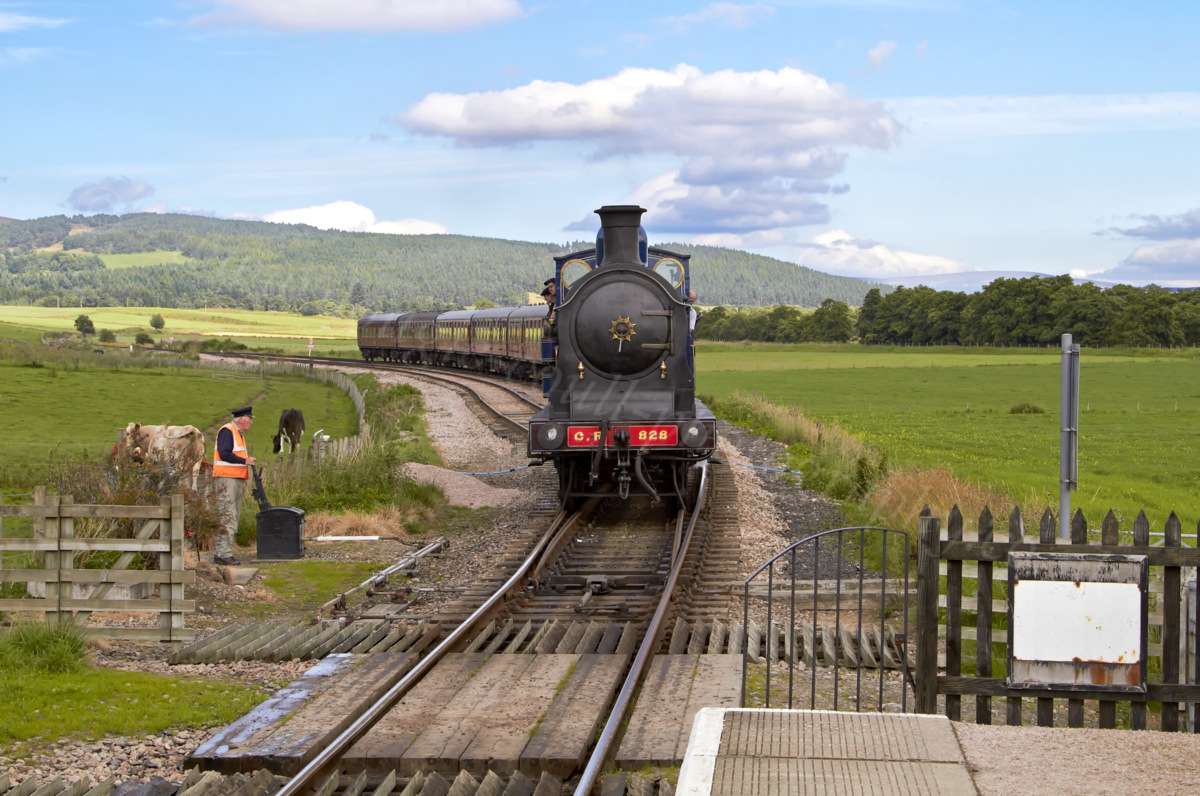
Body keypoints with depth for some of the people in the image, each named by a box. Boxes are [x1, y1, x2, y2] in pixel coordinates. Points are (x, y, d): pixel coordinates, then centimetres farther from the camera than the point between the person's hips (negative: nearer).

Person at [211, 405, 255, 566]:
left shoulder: (239, 434, 20)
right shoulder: (227, 431, -10)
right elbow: (224, 454, -20)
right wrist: (244, 461, -17)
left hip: (237, 480, 10)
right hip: (226, 479, -10)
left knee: (234, 518, 10)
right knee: (227, 517, -13)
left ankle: (220, 553, 14)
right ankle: (224, 554, -14)